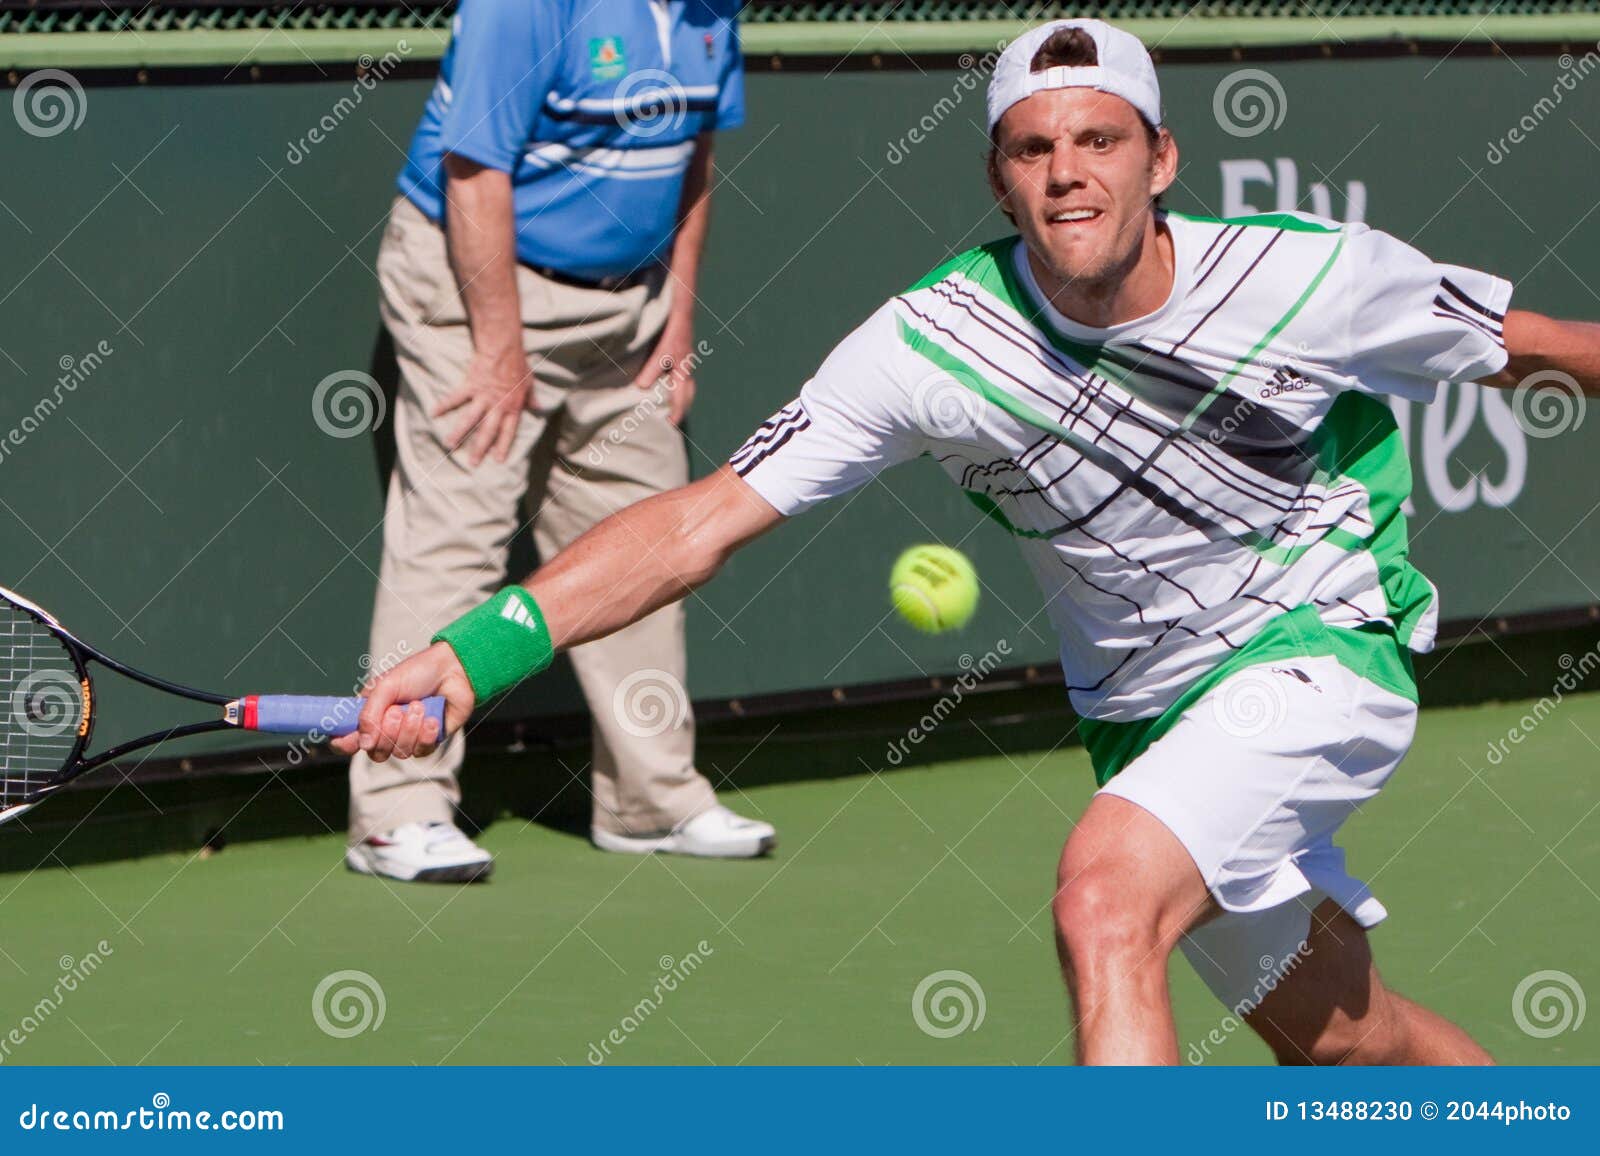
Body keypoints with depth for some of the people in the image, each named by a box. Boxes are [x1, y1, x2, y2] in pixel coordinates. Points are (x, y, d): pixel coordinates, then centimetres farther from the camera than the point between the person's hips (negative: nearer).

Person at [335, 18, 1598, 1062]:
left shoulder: (1319, 277, -22)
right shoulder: (929, 347, -20)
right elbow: (702, 520, -22)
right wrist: (474, 650, -33)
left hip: (1325, 643, -4)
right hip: (1145, 711, 4)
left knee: (1105, 902, -30)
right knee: (1336, 1037, 20)